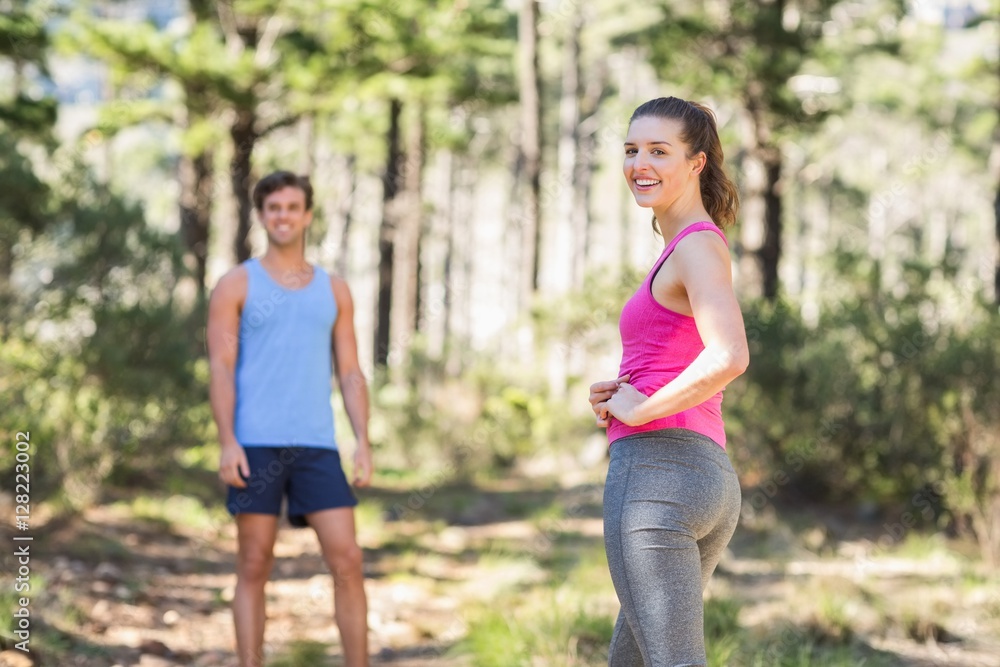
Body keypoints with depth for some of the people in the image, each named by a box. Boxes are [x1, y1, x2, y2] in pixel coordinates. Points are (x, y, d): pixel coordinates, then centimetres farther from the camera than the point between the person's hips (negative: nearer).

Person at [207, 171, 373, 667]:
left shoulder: (334, 291, 14)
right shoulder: (235, 286, 4)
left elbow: (350, 374, 12)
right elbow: (220, 369, -3)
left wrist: (363, 443, -1)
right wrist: (227, 443, -15)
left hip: (316, 447, 2)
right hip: (255, 446, -2)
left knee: (347, 561, -6)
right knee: (254, 566, 1)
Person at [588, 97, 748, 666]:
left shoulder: (699, 246, -9)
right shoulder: (692, 248, 21)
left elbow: (729, 358, -26)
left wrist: (640, 408, -14)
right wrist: (613, 398, 9)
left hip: (657, 467, -10)